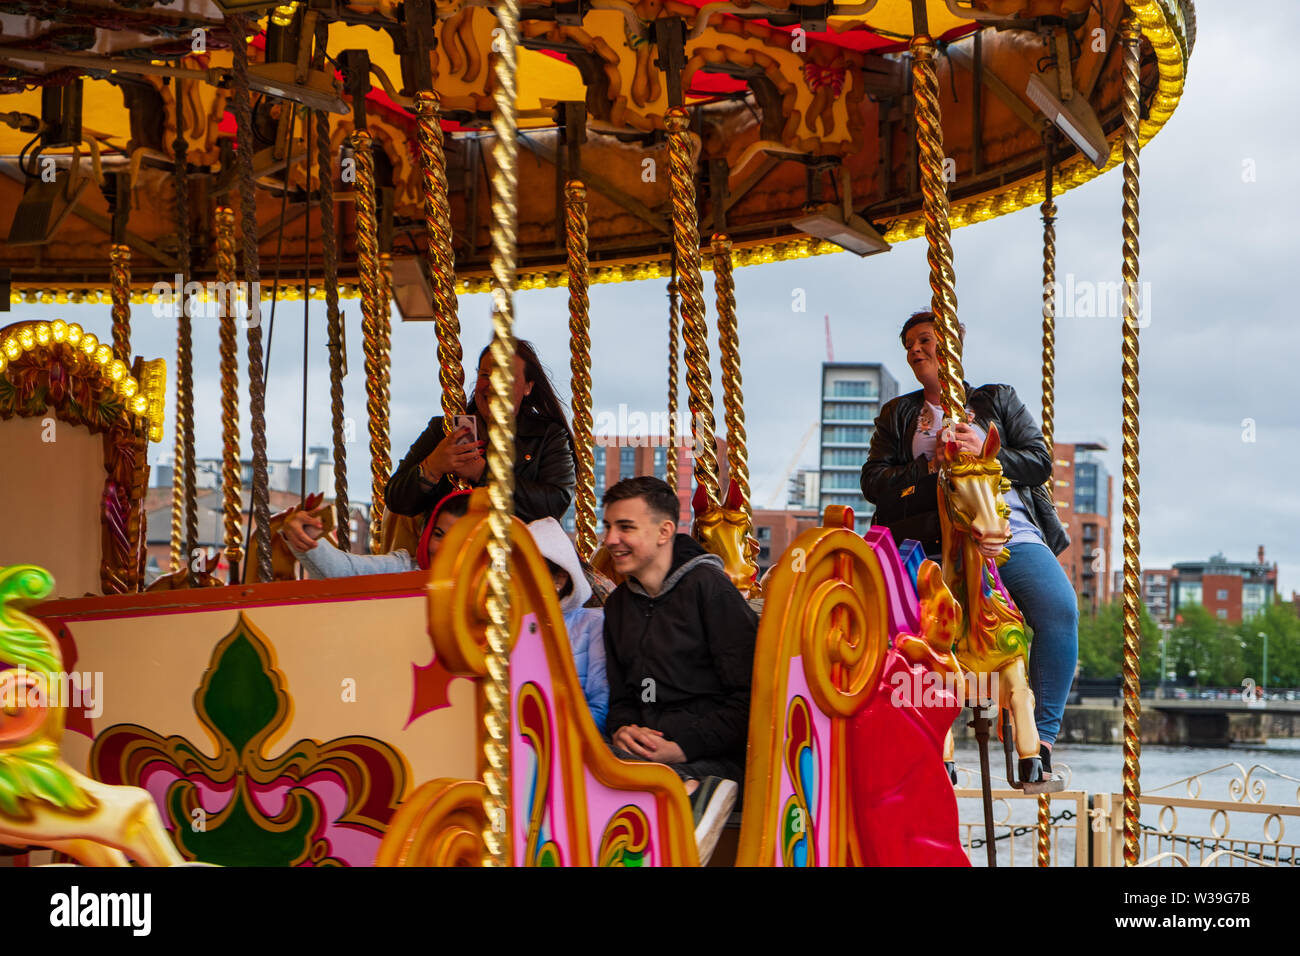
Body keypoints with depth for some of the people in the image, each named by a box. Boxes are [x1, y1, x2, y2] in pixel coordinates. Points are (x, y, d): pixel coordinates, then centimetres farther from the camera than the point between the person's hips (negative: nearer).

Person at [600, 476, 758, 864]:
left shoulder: (709, 588, -3)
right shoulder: (619, 604, 20)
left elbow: (750, 699, -8)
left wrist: (683, 746, -14)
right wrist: (621, 729, 2)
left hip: (709, 758, -6)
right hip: (644, 751, 6)